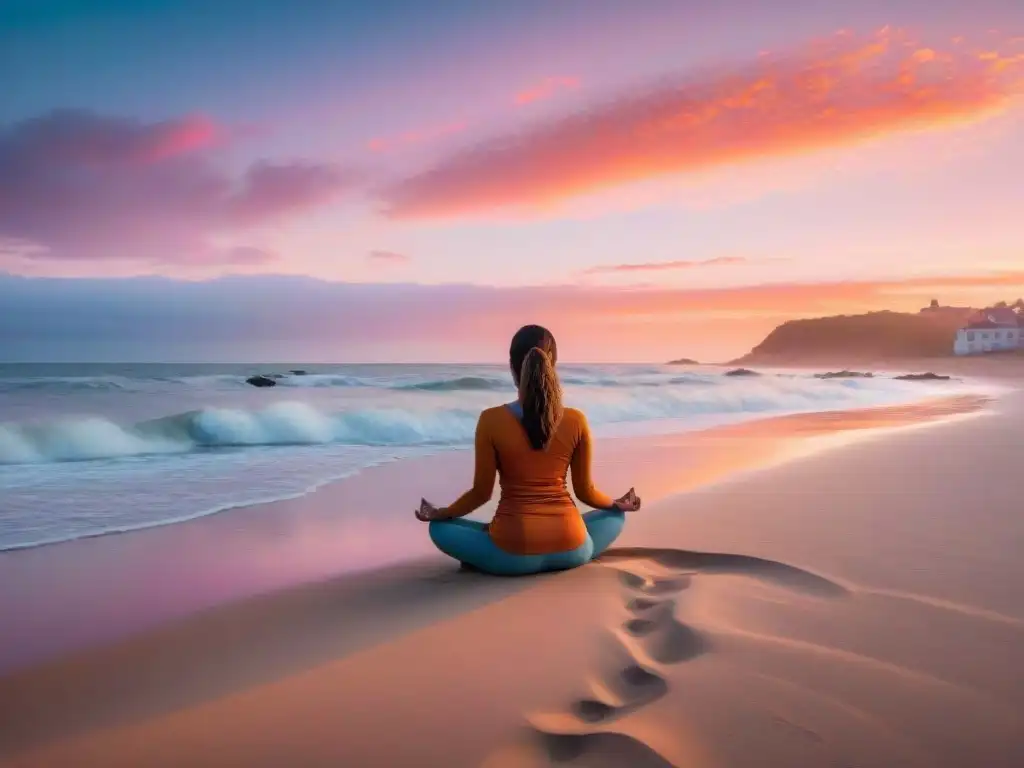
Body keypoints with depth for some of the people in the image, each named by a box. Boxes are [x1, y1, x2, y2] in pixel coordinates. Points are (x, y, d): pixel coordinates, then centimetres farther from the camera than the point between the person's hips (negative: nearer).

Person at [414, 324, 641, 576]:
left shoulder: (491, 420, -10)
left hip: (513, 554, -1)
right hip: (570, 549, 1)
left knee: (439, 528, 22)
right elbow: (585, 491, 5)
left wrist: (439, 513, 17)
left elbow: (481, 492, -2)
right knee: (615, 516, 32)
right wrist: (619, 504, 28)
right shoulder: (576, 421, -5)